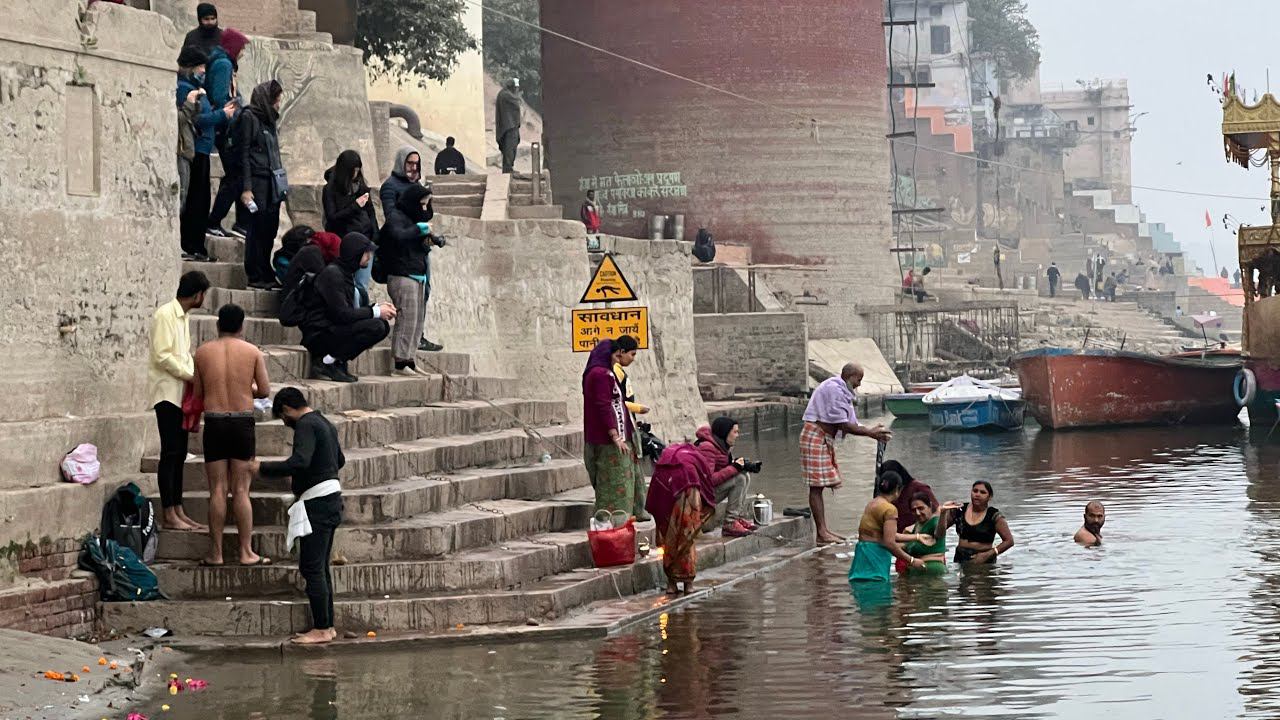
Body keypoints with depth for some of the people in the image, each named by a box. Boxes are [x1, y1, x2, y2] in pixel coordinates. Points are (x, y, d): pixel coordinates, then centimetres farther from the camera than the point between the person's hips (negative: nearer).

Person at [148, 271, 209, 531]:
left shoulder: (184, 316, 16)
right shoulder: (165, 315, -12)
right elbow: (162, 356, -19)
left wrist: (195, 376, 7)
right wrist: (191, 375, -16)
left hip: (181, 391, 9)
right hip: (167, 391, -9)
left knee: (179, 454, 9)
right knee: (170, 453, -9)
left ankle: (178, 511, 13)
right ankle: (169, 516, -8)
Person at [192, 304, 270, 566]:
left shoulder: (203, 352, 3)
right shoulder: (252, 352, 0)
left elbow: (197, 393, 7)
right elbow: (265, 391, 2)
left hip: (214, 423, 1)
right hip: (242, 422, -1)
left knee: (218, 491, 4)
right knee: (241, 491, 3)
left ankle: (216, 553, 6)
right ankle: (246, 552, 3)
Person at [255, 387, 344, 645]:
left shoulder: (306, 425, -13)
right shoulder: (325, 423, 17)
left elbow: (299, 461, -28)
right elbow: (339, 460, 31)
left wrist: (263, 468, -19)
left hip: (317, 503, -10)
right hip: (332, 498, 10)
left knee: (311, 568, -7)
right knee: (320, 568, 13)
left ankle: (321, 629, -7)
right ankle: (328, 625, 15)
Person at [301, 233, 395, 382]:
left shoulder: (346, 273, 16)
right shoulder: (332, 273, -14)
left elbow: (352, 309, 21)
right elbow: (341, 314, -20)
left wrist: (376, 307, 4)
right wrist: (376, 312, -13)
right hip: (319, 335, -10)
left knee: (384, 325, 4)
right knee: (376, 327, -23)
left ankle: (339, 362, -1)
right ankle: (326, 363, -16)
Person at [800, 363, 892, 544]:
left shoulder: (842, 391, 18)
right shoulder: (834, 389, -15)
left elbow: (851, 424, 17)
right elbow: (843, 425, -18)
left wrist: (872, 431, 3)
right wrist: (870, 433, -13)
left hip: (825, 439, 11)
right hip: (815, 437, -11)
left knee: (820, 485, 10)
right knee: (817, 486, -9)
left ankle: (823, 531, 12)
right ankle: (822, 533, -10)